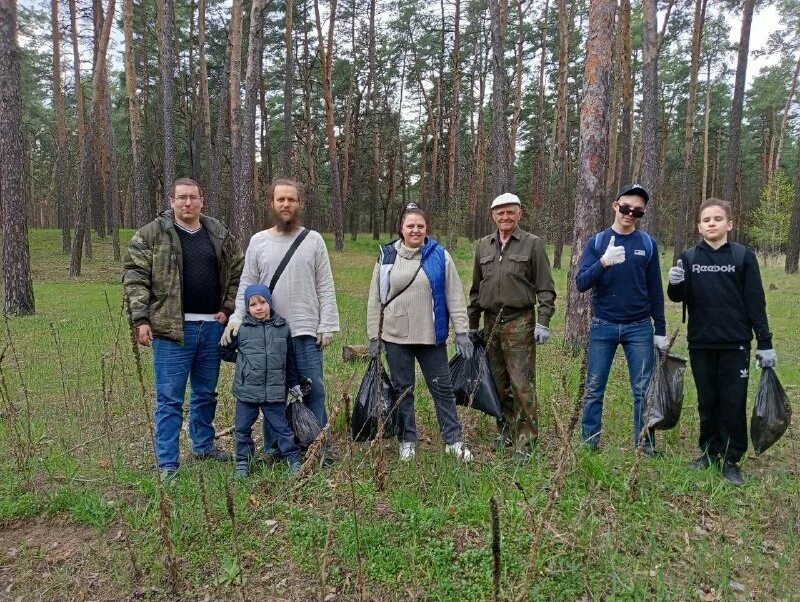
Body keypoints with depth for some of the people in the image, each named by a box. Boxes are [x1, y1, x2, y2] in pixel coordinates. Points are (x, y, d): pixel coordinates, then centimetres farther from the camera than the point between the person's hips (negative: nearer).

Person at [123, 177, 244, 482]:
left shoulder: (220, 235, 11)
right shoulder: (152, 234, -1)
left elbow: (238, 272, 17)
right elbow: (134, 277, -4)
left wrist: (229, 309, 5)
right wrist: (141, 319, -11)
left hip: (212, 326, 4)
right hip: (172, 328, -4)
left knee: (206, 393, 17)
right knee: (169, 398, 1)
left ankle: (204, 445, 35)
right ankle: (167, 464, 9)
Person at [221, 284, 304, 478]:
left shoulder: (282, 327, 3)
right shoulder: (241, 329, -3)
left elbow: (290, 360, 11)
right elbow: (225, 350, 11)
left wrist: (294, 385, 13)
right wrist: (241, 359, 2)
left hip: (274, 391, 0)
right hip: (246, 391, 0)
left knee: (281, 426, 6)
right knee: (242, 428, 10)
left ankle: (293, 460, 17)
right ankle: (242, 462, 26)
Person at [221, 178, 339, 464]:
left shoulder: (313, 240, 3)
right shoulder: (258, 241, 6)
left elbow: (325, 288, 2)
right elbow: (246, 286, 5)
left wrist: (327, 325, -5)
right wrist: (236, 318, -8)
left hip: (307, 332, -1)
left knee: (313, 391, 4)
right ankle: (272, 449, 25)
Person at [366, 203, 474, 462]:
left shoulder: (440, 256, 1)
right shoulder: (387, 256, 3)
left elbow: (454, 296, 2)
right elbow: (375, 299, 6)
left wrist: (461, 331, -2)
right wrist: (373, 336, 4)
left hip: (431, 336, 0)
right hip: (396, 336, 1)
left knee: (442, 389, 6)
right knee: (402, 390, 10)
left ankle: (453, 440, 19)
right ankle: (407, 441, 24)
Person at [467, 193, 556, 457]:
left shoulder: (532, 244, 0)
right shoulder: (483, 246, 13)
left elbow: (545, 288, -2)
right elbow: (475, 289, 18)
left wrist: (543, 322, -11)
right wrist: (472, 324, 16)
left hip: (520, 323, -5)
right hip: (491, 322, 5)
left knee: (522, 384, -6)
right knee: (498, 383, 12)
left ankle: (526, 441, 3)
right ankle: (506, 432, 26)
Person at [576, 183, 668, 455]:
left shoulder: (648, 244, 5)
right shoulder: (597, 242, 2)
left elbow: (655, 290, 7)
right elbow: (581, 283, -7)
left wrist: (661, 330, 6)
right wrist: (604, 262, -24)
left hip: (639, 328, 1)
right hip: (602, 326, 0)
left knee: (643, 390, 4)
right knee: (593, 390, 4)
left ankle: (645, 445, 16)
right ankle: (589, 444, 14)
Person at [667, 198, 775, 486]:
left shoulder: (743, 256, -1)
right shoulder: (688, 257, 5)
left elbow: (755, 302, -1)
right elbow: (678, 297, 5)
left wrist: (765, 343, -3)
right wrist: (675, 285, -19)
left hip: (735, 344, -2)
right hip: (701, 343, 2)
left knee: (734, 403, 3)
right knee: (707, 402, 12)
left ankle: (731, 460, 14)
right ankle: (709, 452, 25)